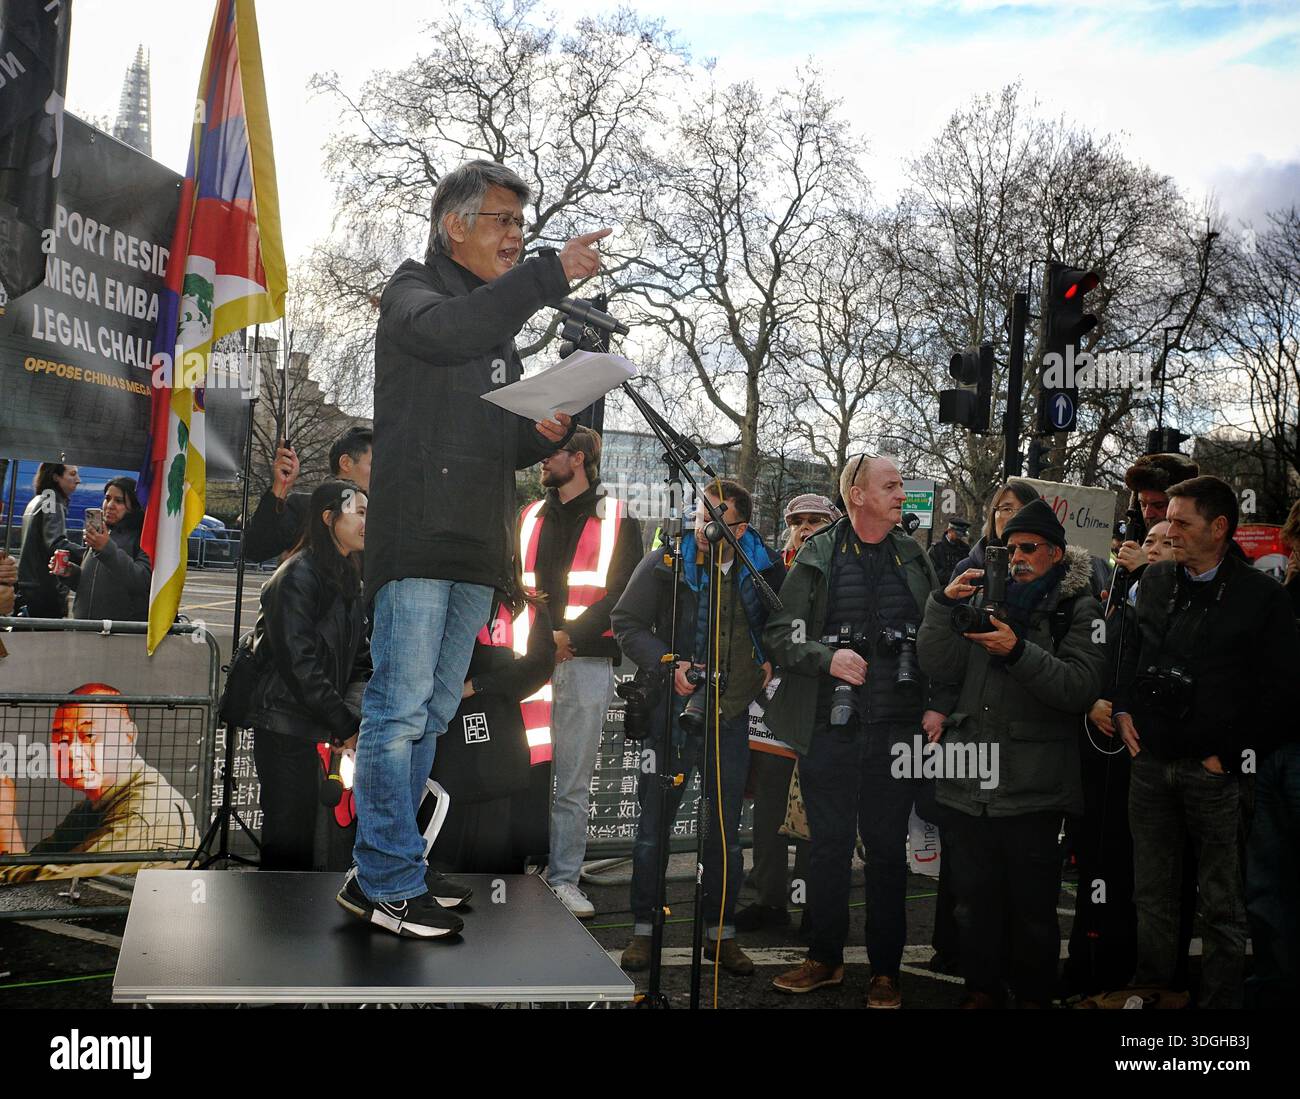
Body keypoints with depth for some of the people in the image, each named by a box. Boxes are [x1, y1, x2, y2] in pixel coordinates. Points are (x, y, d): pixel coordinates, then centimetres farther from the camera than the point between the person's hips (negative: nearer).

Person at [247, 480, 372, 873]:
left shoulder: (345, 578, 15)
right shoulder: (300, 575, -15)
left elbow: (358, 657, 14)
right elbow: (298, 662, -21)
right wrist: (346, 723, -19)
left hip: (308, 723, 9)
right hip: (283, 723, -9)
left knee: (301, 829, 14)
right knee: (287, 834, -5)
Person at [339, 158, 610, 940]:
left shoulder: (502, 324, 23)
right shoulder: (413, 291, 3)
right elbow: (444, 331, -25)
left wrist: (548, 434, 1)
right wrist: (553, 273, -24)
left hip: (477, 549, 8)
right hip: (415, 536, -8)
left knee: (433, 713, 10)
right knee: (400, 710, -8)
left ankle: (386, 866, 19)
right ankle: (389, 884, -2)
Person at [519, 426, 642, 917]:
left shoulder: (616, 519, 6)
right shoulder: (529, 517, 18)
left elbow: (623, 592, -2)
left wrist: (570, 634, -12)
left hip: (586, 663, -2)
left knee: (573, 784, 3)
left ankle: (564, 879, 9)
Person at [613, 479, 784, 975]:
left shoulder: (765, 567, -2)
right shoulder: (664, 562, -8)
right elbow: (627, 622, -4)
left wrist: (770, 658, 0)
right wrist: (668, 663, -16)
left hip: (733, 713, 2)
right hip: (674, 710, -1)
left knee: (726, 831, 10)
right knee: (654, 826, 5)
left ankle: (720, 934, 23)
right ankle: (643, 930, 18)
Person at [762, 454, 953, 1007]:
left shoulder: (914, 557, 8)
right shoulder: (817, 557, 0)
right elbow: (778, 634, -1)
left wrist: (938, 706, 0)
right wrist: (827, 658, -17)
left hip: (898, 729, 2)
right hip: (829, 728, -1)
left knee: (888, 850, 8)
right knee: (828, 846, 9)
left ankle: (885, 971, 20)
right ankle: (824, 959, 25)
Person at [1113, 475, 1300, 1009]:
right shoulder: (1154, 580, 6)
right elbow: (1128, 650, 20)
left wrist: (1234, 755, -10)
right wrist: (1124, 710, 7)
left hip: (1215, 770, -4)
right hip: (1150, 761, 4)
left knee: (1222, 903, 8)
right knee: (1152, 894, 16)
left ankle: (1219, 998, 21)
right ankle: (1151, 987, 31)